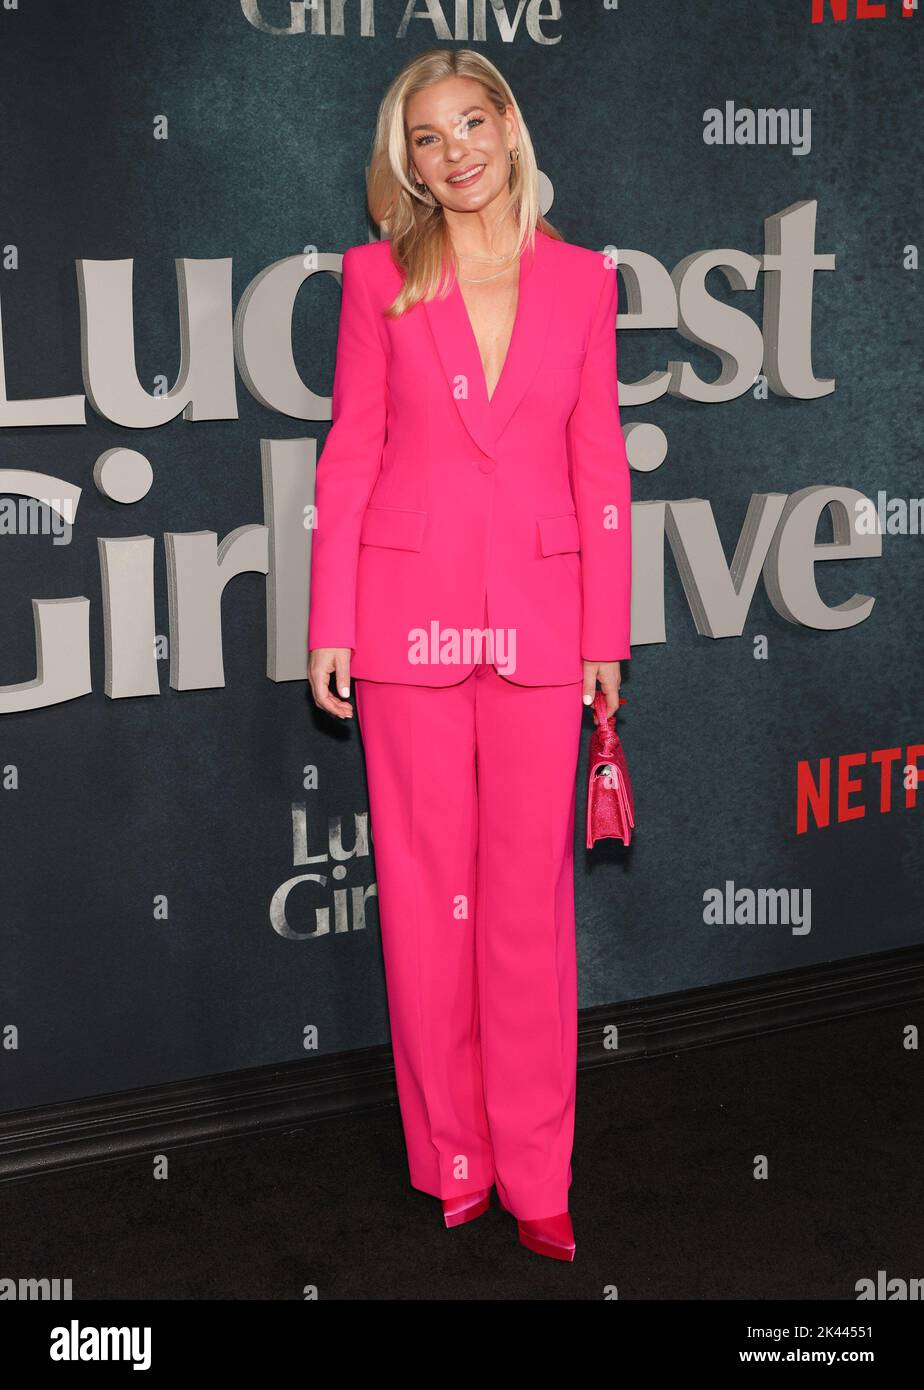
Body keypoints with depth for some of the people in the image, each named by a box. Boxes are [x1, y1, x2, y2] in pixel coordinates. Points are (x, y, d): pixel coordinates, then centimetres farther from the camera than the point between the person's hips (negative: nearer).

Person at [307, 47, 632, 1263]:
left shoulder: (581, 278, 6)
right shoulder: (379, 275, 4)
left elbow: (600, 465, 5)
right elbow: (349, 455, 4)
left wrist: (606, 637, 2)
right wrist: (330, 624, -1)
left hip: (537, 612, 0)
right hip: (411, 604, 0)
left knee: (531, 887, 3)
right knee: (427, 884, 6)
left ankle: (533, 1171, 17)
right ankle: (453, 1155, 22)